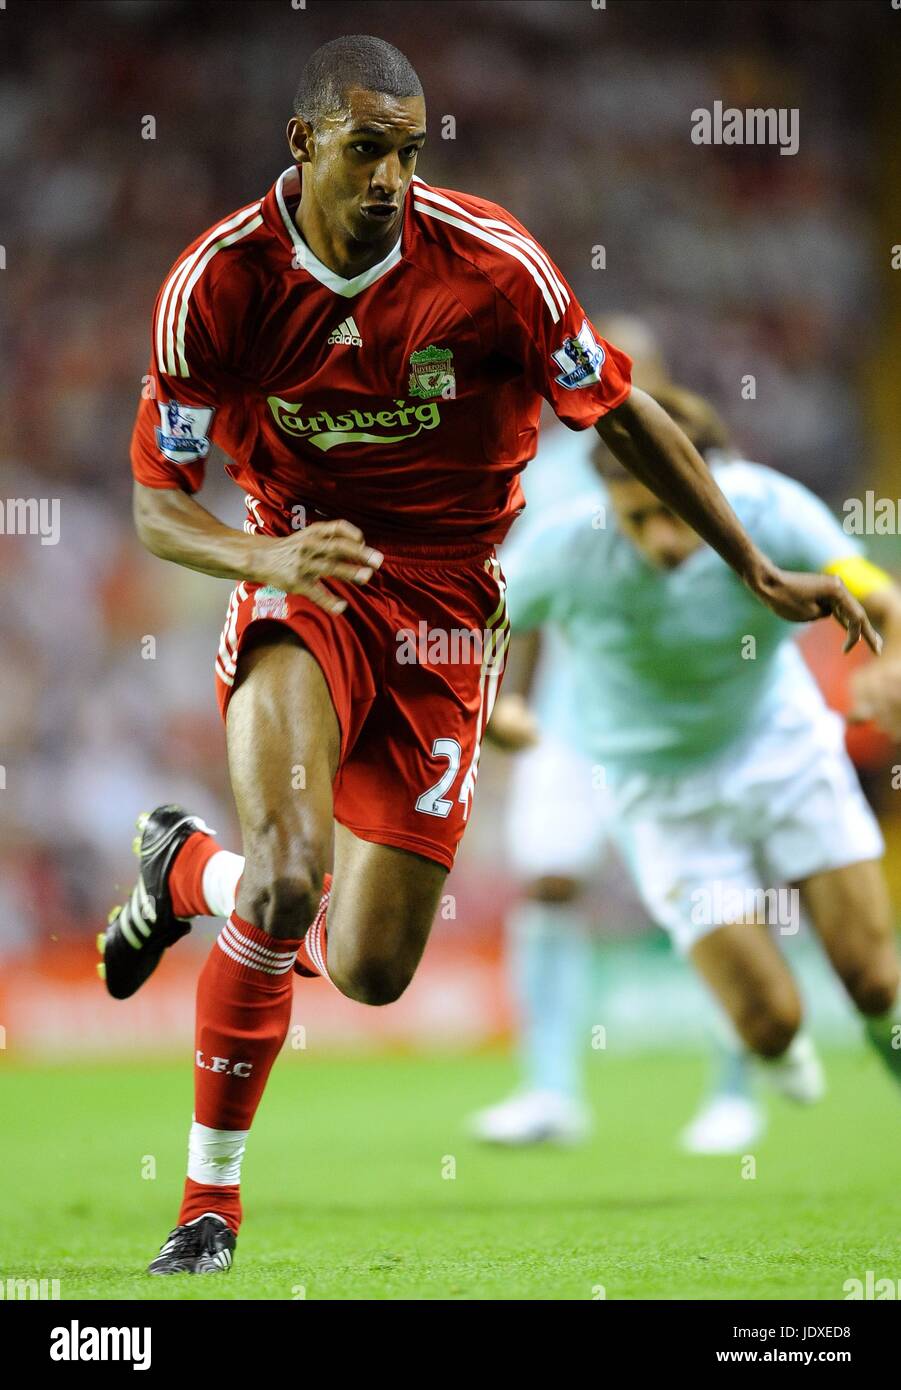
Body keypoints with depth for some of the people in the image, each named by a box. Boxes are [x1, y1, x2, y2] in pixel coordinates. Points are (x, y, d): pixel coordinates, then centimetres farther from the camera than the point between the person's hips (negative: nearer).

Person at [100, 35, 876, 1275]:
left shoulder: (488, 262, -13)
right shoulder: (220, 279, -12)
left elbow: (619, 414, 0)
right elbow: (157, 507, -6)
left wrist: (760, 572, 4)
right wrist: (265, 557, -28)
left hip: (444, 610, 1)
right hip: (303, 585, -1)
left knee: (370, 969, -3)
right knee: (287, 881, -27)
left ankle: (189, 868, 31)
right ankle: (212, 1195, -4)